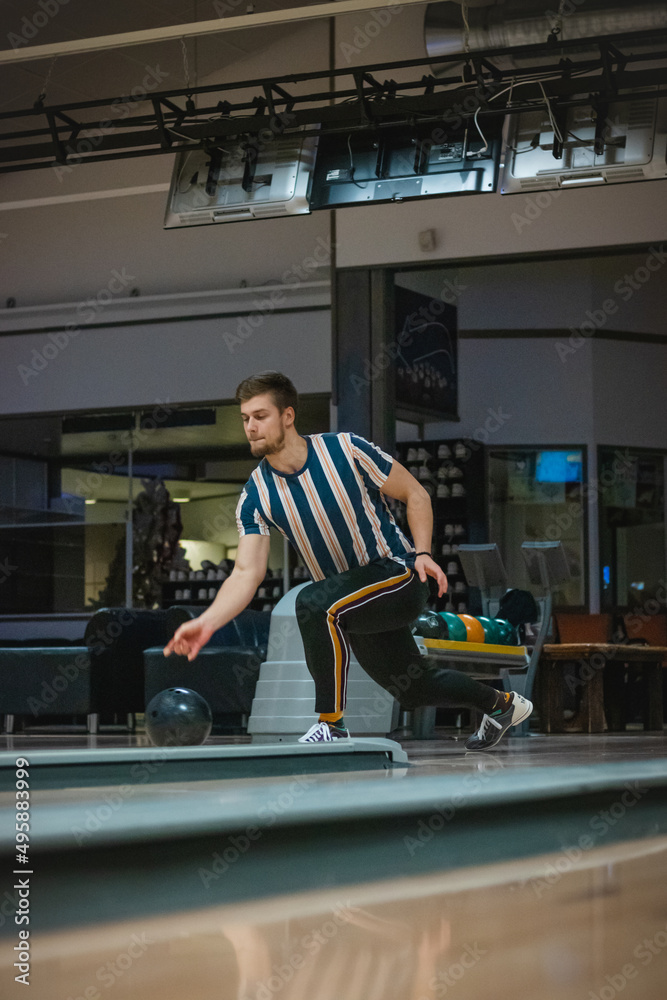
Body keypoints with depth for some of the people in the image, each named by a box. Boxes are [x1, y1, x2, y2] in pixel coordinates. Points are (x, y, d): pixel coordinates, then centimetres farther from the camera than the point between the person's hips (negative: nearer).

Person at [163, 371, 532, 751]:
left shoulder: (347, 450, -15)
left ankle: (332, 723, -21)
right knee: (415, 689, 17)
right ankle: (500, 703, 46)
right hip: (352, 603, 6)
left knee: (314, 602, -32)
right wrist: (207, 622, -29)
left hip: (399, 575, -6)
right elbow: (247, 574, -12)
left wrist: (422, 554, -17)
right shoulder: (256, 496, -6)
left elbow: (415, 494, -4)